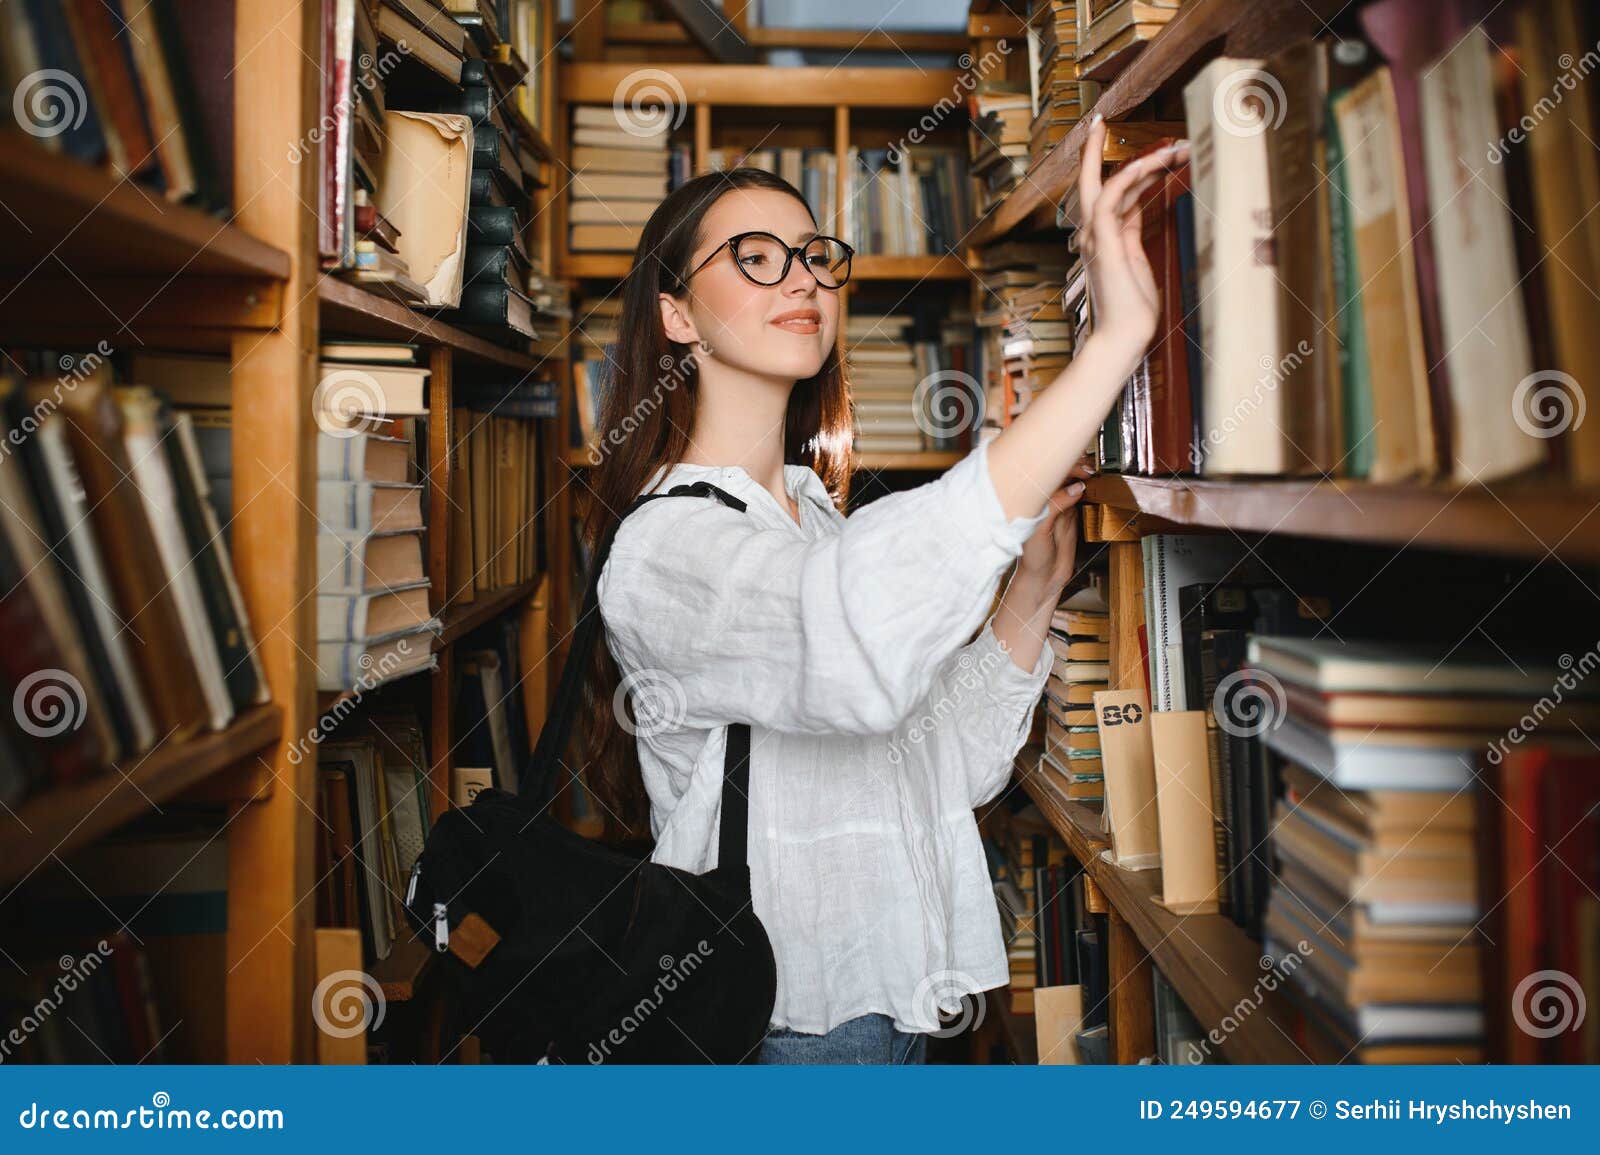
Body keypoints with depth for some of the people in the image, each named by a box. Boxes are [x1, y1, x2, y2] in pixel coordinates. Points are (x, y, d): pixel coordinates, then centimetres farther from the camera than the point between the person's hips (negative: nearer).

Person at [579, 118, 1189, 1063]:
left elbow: (955, 771, 5)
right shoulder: (666, 544, -19)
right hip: (785, 1028, -7)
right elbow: (854, 649, -42)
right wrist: (1116, 337, -40)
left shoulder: (821, 517, 6)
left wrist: (1032, 593, -9)